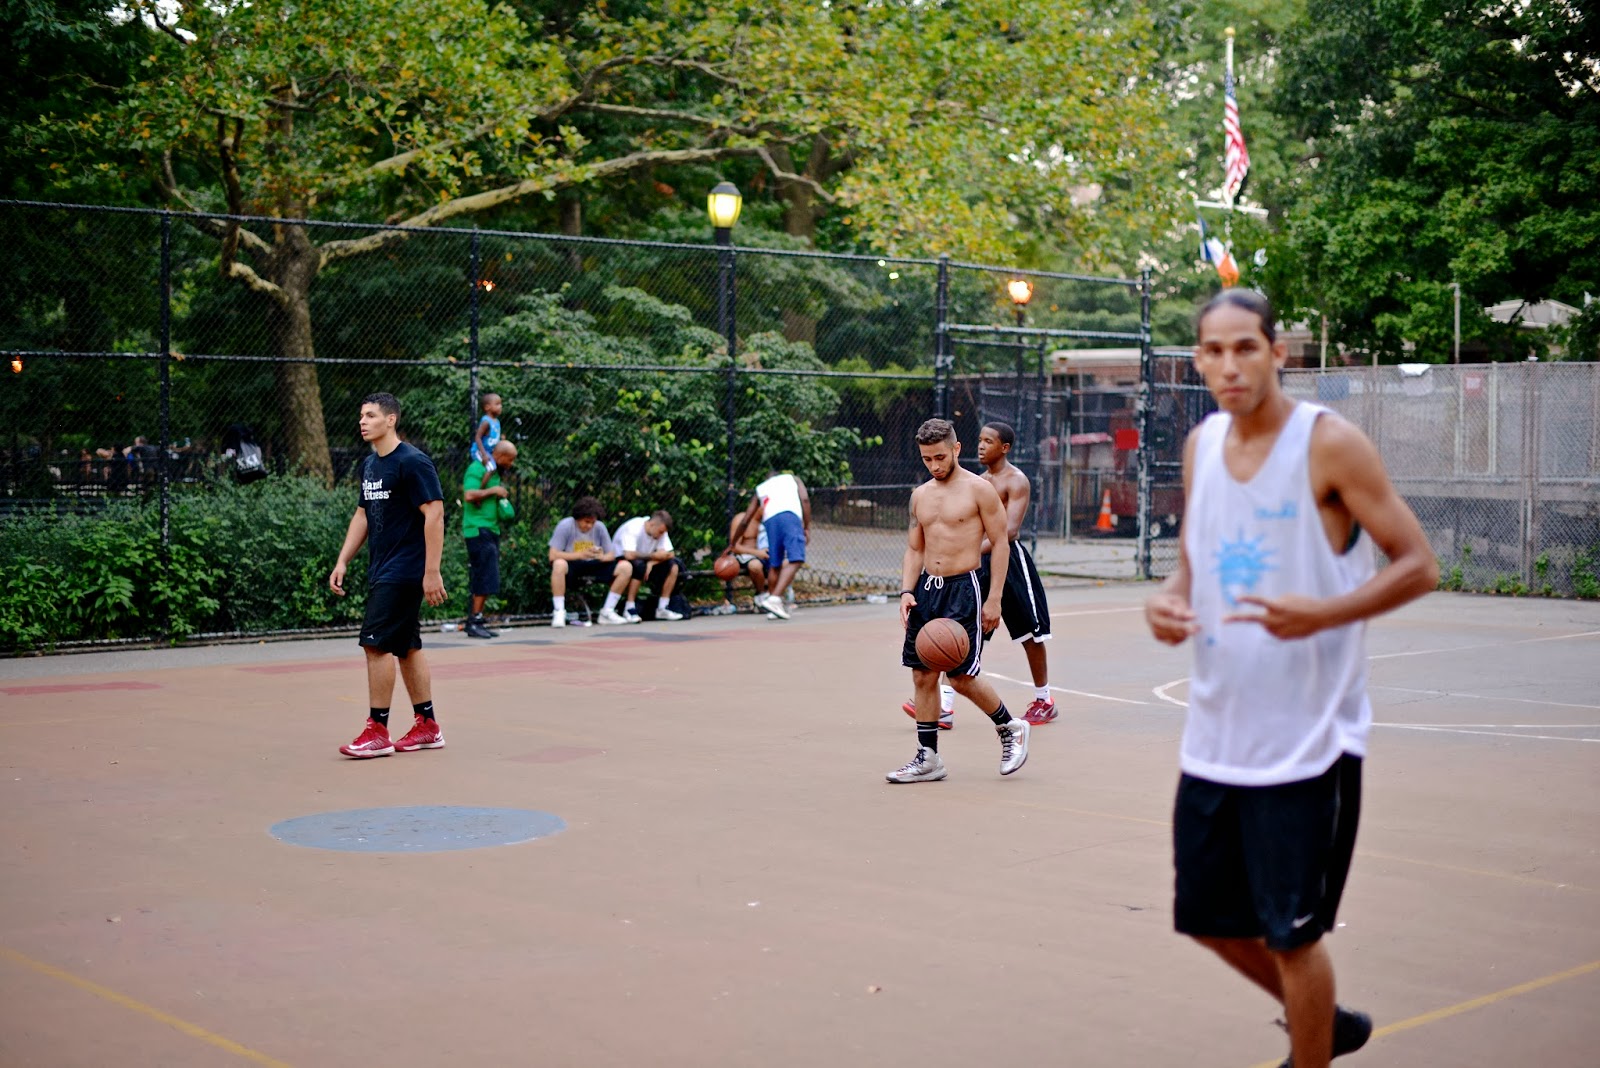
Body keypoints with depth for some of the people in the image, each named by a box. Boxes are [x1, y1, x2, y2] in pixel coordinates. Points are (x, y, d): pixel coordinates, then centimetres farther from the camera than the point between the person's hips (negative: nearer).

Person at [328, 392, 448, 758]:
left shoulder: (412, 462, -14)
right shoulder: (369, 465, 13)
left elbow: (434, 514, -18)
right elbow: (363, 515, 22)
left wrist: (432, 573, -22)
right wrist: (342, 562, 15)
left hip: (404, 573, -9)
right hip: (382, 572, 9)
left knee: (376, 643, -11)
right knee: (407, 646, 12)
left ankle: (377, 731, -5)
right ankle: (427, 727, 19)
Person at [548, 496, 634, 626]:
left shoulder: (599, 527, -2)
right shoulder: (565, 526, -14)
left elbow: (611, 555, 2)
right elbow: (553, 555, -20)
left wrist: (602, 557, -23)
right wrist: (580, 554, -30)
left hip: (593, 567, 4)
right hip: (572, 568, -4)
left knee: (626, 567, -13)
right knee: (559, 564, -40)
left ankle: (607, 612, -7)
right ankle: (559, 612, -29)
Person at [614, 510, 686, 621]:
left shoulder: (660, 529, -7)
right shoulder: (633, 529, -27)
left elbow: (668, 554, -13)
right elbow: (629, 555, -39)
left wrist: (651, 562, -31)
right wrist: (651, 556, -25)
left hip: (644, 562, 7)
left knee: (673, 567, -12)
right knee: (639, 565, -38)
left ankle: (662, 608, -8)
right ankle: (630, 609, -31)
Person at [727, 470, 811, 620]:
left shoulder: (760, 489, 35)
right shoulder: (793, 479, 32)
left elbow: (744, 521, 33)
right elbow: (805, 499, 11)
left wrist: (732, 543, 43)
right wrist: (807, 527, 9)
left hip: (769, 520, 3)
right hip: (790, 515, -3)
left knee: (774, 565, 15)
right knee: (795, 560, -12)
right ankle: (775, 599, -28)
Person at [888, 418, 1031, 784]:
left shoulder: (978, 489, -6)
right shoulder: (920, 495, 11)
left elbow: (1000, 543, -6)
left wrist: (994, 599, -10)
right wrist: (906, 592, 0)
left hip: (963, 588, -6)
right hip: (926, 588, 6)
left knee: (962, 677, -6)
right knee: (923, 676, 4)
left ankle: (1011, 728, 19)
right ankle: (927, 759, 12)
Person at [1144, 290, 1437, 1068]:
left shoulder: (1330, 444, -12)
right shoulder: (1201, 445, 7)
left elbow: (1418, 565, -11)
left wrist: (1321, 614, -27)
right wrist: (1167, 598, -5)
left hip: (1308, 736, -7)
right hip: (1215, 734, 7)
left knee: (1290, 932, 0)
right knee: (1208, 918, 15)